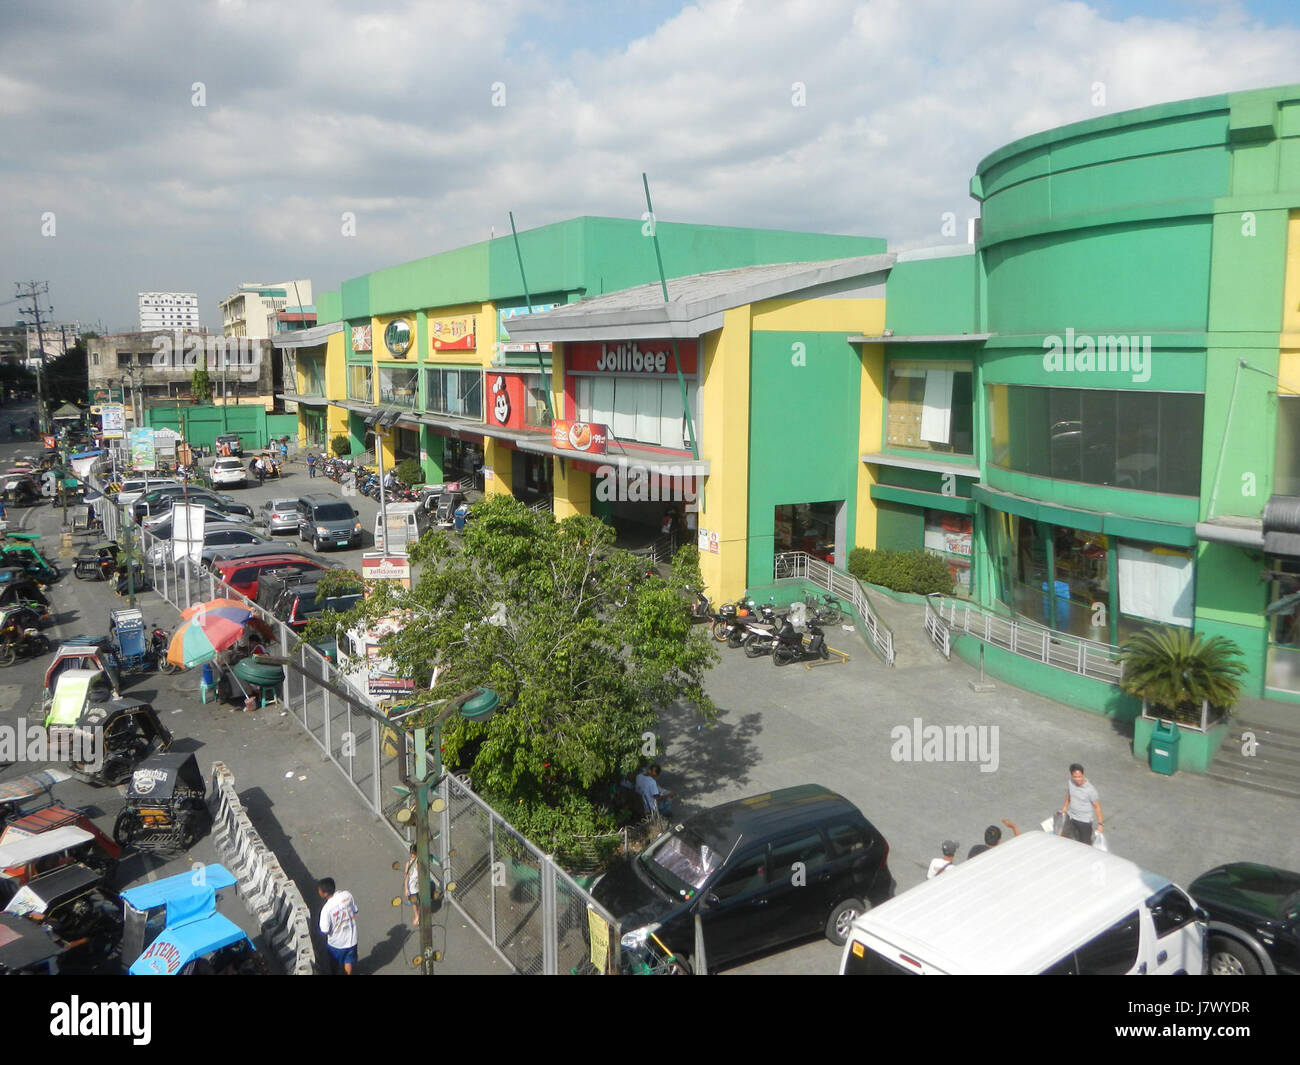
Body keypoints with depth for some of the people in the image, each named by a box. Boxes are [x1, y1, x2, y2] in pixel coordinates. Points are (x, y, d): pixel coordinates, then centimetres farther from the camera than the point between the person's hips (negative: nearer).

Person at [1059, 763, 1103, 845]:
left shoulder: (1090, 790, -26)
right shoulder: (1070, 783, -11)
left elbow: (1097, 807, -16)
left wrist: (1100, 824, -15)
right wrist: (1065, 806, 24)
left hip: (1084, 821, -4)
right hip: (1070, 817, 5)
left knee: (1085, 844, 11)